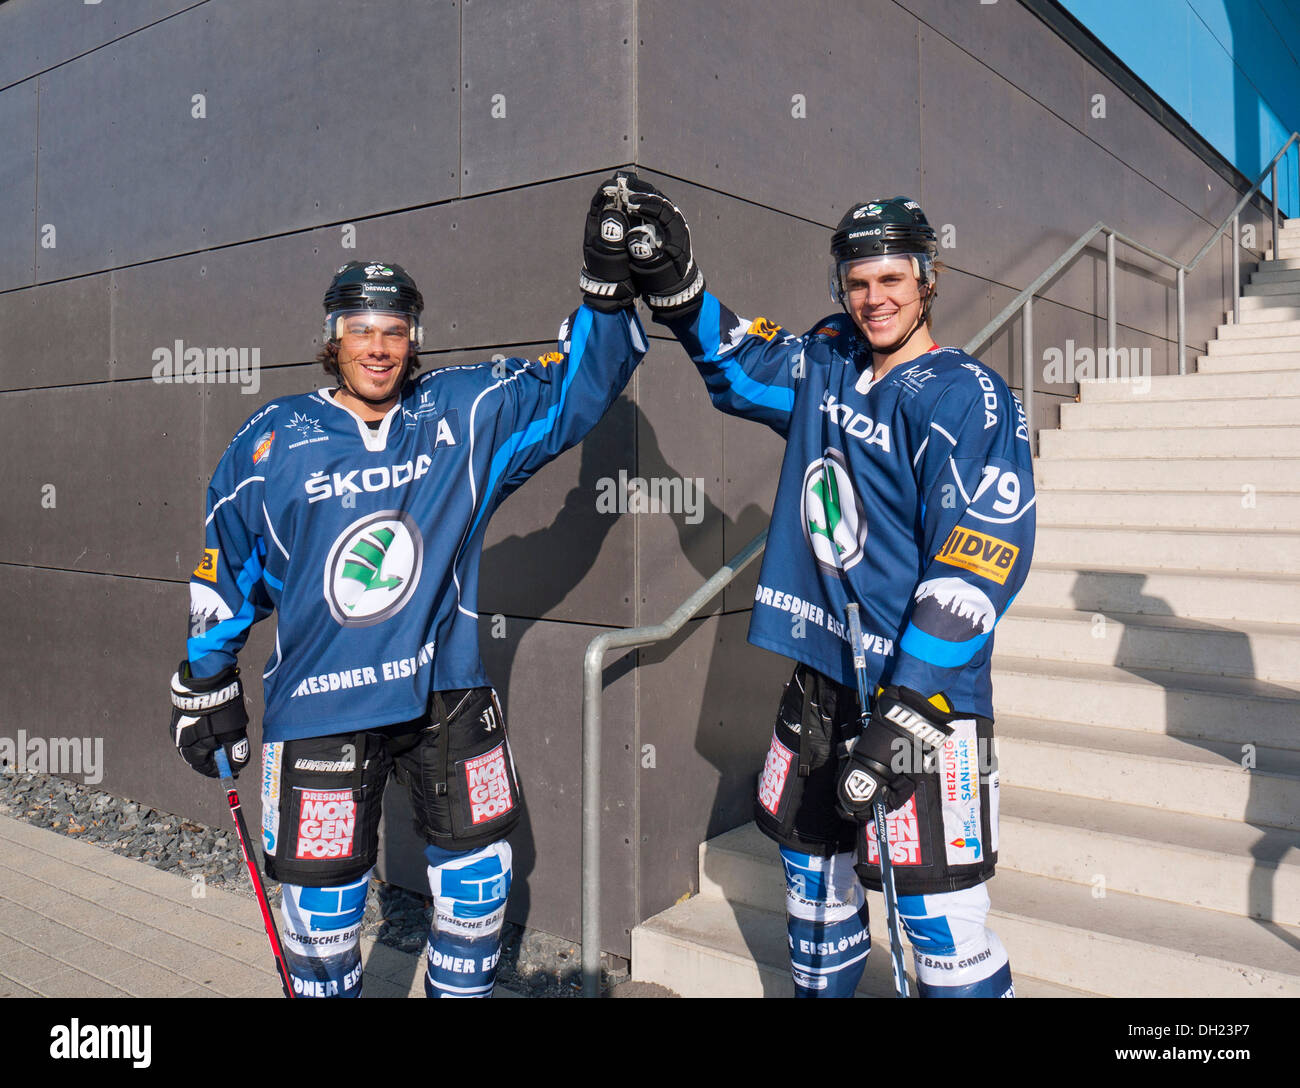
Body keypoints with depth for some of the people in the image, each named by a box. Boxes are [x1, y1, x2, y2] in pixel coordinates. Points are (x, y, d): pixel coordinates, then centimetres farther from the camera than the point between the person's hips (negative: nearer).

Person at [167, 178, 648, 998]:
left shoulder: (467, 413, -2)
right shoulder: (275, 441, -3)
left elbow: (577, 385, 0)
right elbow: (227, 572, 6)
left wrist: (610, 284, -12)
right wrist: (206, 683, 11)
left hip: (448, 692, 2)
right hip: (320, 706, -1)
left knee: (478, 876, 14)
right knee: (324, 901, 8)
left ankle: (463, 988, 39)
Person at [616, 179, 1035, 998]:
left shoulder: (965, 395, -12)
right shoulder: (827, 366, 7)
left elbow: (981, 561, -20)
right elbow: (737, 363, 23)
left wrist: (906, 713, -25)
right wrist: (675, 281, 6)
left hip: (923, 685, -7)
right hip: (821, 676, 7)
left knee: (939, 913, -3)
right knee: (813, 866, 21)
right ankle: (824, 991, 43)